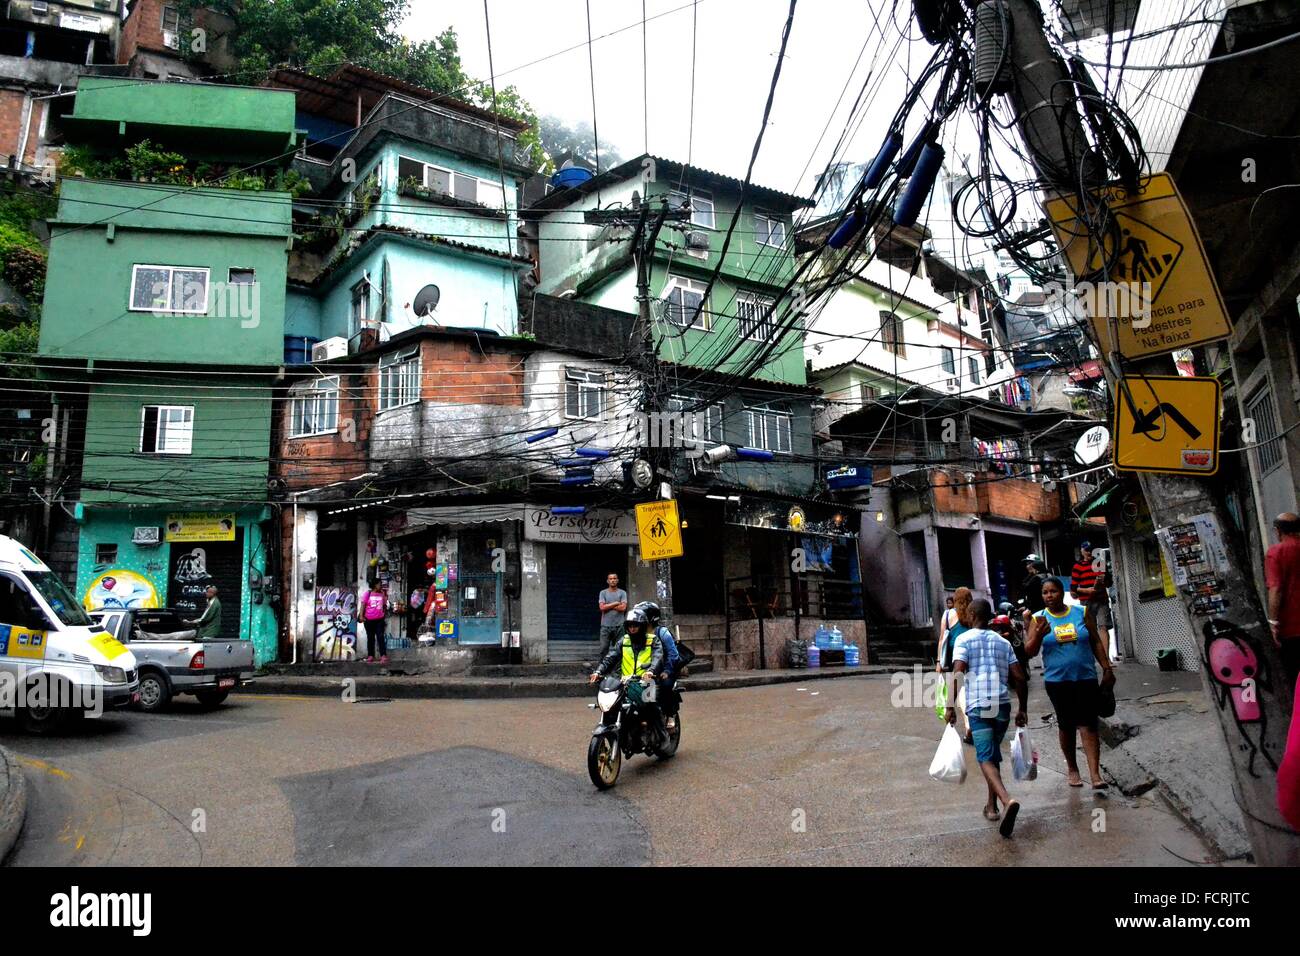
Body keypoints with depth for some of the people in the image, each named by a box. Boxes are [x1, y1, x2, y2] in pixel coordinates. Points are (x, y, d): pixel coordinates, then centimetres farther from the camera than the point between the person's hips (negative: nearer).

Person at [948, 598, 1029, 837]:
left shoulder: (964, 639, 0)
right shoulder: (1003, 642, 14)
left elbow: (957, 673, -12)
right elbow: (1020, 678, 9)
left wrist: (950, 706, -8)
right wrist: (1023, 709, 17)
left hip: (978, 705, -5)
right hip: (1002, 704, 5)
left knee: (986, 758, -7)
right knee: (994, 755, 20)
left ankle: (1007, 800, -30)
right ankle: (992, 806, 26)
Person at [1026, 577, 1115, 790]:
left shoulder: (1080, 612, 2)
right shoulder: (1039, 618, -1)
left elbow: (1096, 642, 9)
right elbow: (1030, 651, -5)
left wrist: (1107, 668, 5)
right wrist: (1039, 634, -23)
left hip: (1086, 677, 0)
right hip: (1057, 680, 0)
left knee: (1088, 725, -6)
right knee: (1066, 725, 10)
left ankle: (1095, 775, -10)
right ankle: (1072, 768, 27)